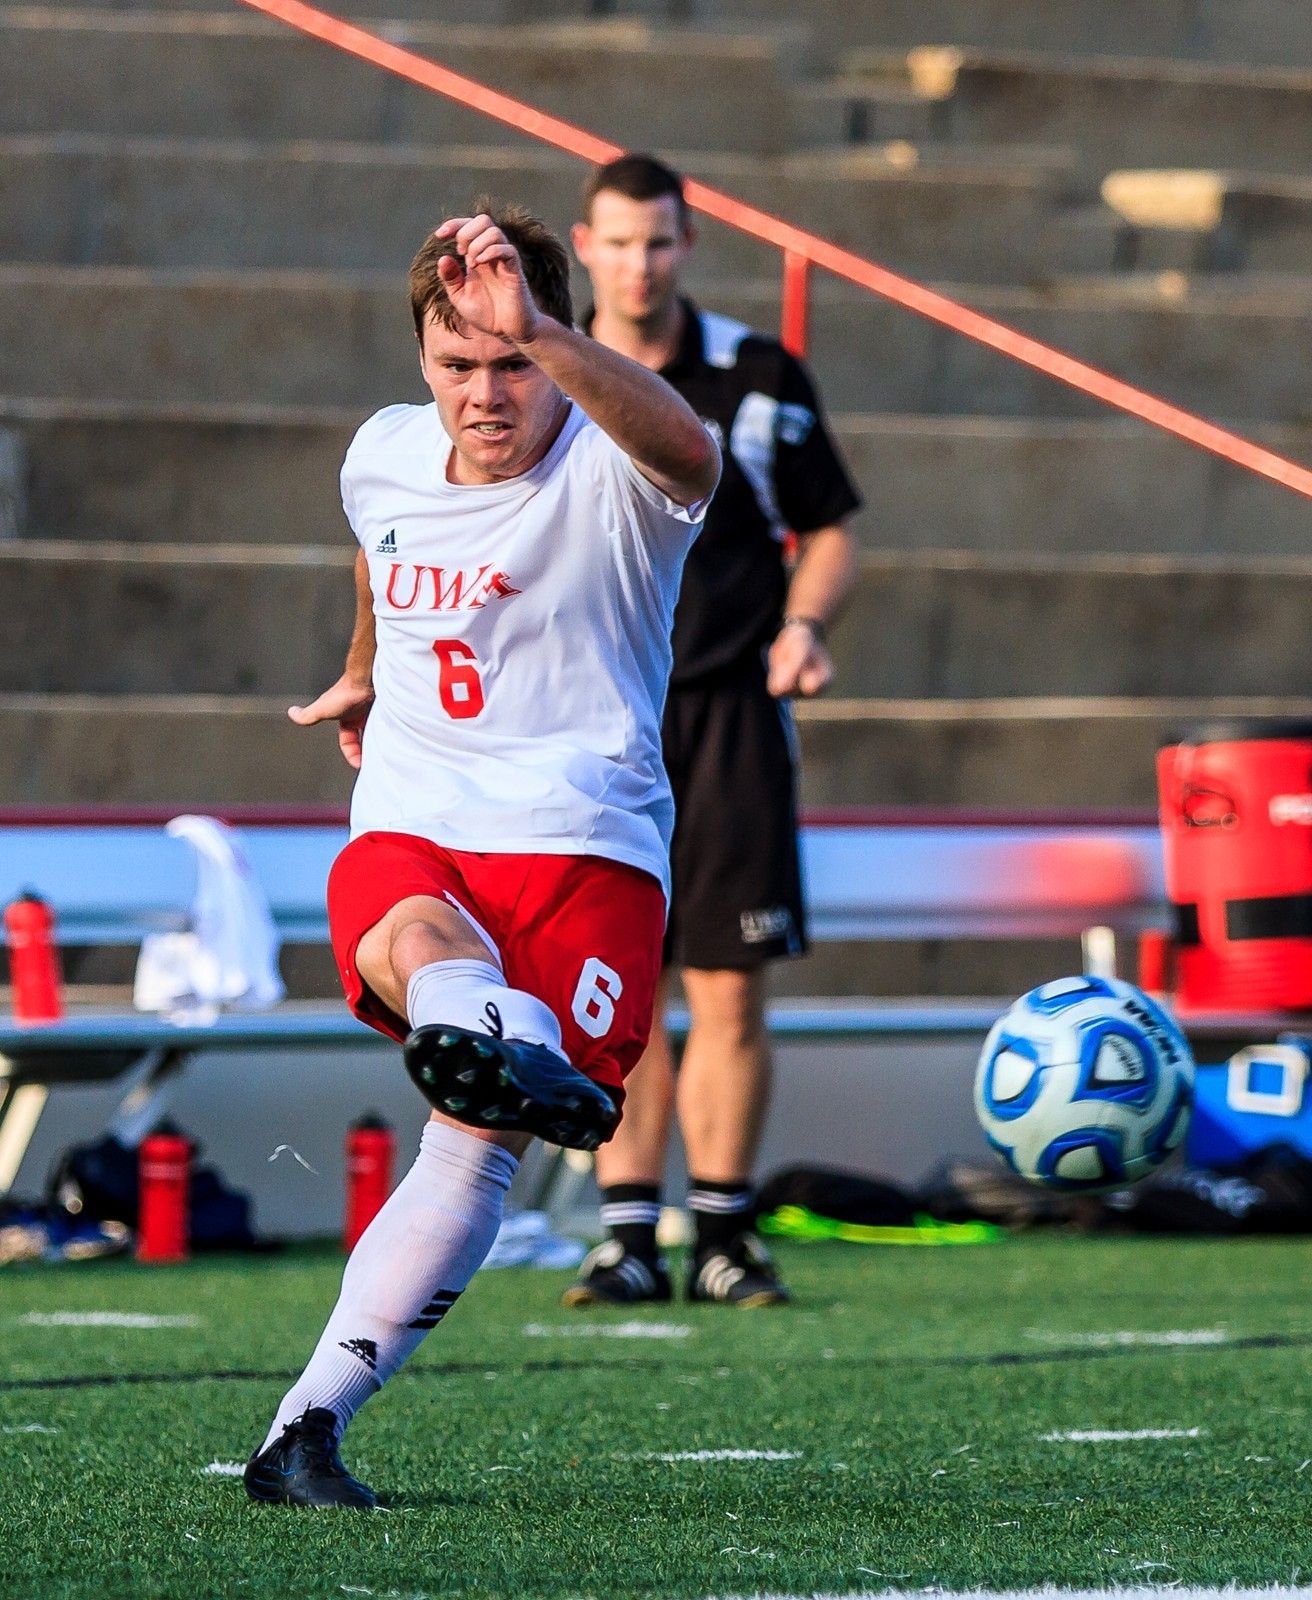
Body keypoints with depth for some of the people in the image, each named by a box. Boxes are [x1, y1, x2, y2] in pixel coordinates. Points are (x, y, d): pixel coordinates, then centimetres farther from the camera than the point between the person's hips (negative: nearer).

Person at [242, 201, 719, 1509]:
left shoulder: (611, 475, -10)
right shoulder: (383, 457, 8)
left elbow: (687, 454, -37)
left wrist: (536, 334, -50)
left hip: (585, 848, -3)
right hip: (408, 828, 3)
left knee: (476, 1145, -16)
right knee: (417, 936, -35)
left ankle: (309, 1425, -11)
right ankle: (506, 1043, -71)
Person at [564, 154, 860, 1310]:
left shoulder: (759, 378, 4)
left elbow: (828, 533, 10)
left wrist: (802, 626, -8)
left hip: (731, 712, -1)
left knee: (730, 995, -3)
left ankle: (723, 1235, 7)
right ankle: (629, 1236, 4)